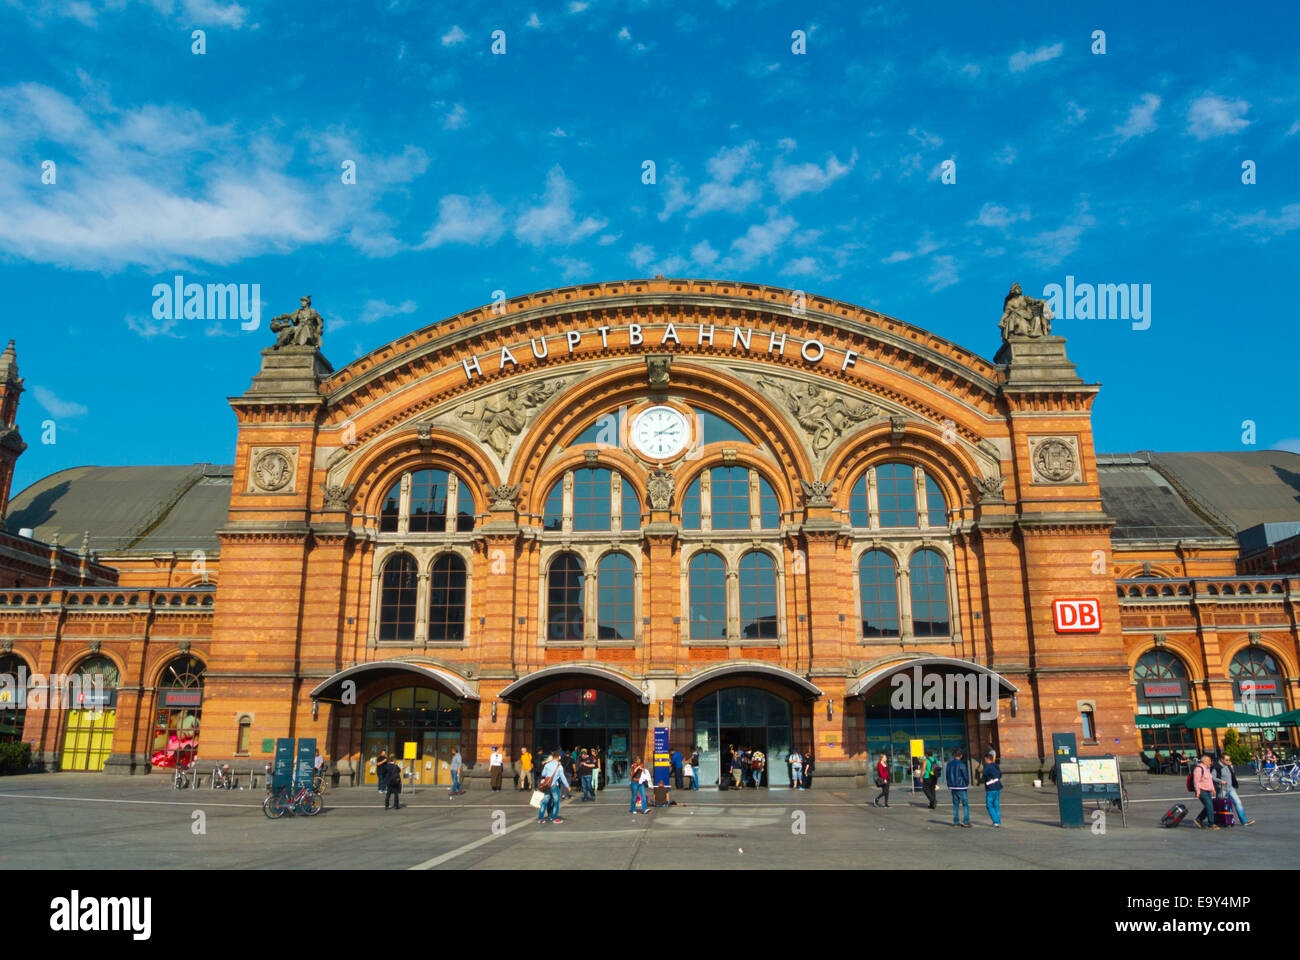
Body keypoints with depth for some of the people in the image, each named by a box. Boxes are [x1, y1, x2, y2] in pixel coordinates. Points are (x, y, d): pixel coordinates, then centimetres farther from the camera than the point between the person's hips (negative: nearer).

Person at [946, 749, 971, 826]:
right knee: (965, 804, 1)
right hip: (961, 788, -6)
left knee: (955, 805, 10)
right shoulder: (961, 764, -13)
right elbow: (966, 775, -13)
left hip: (953, 788, 6)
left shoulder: (949, 764, 7)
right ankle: (966, 821, -4)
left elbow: (947, 776, 12)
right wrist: (967, 784, 5)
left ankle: (955, 822, 10)